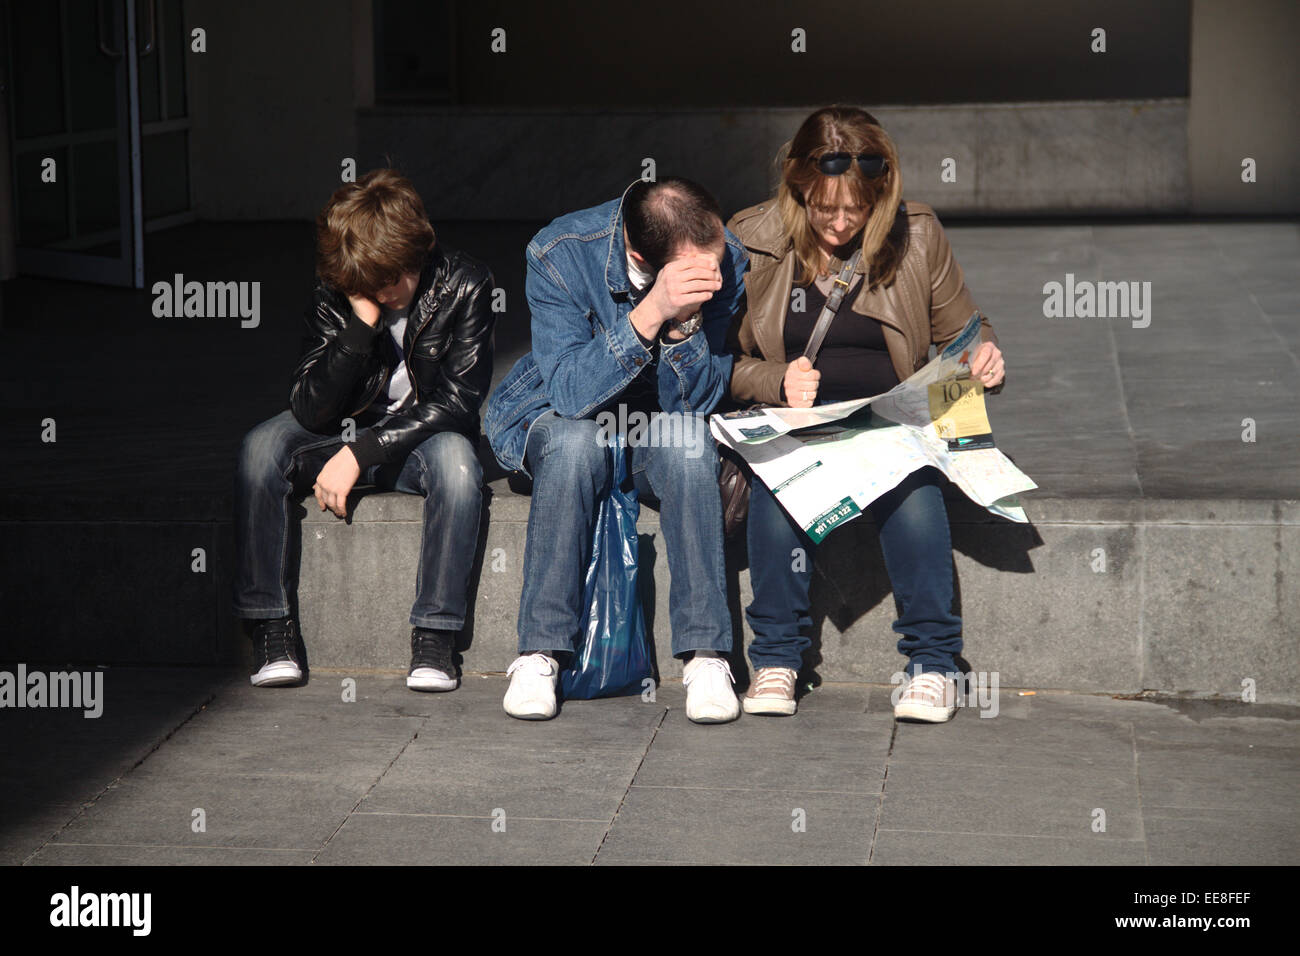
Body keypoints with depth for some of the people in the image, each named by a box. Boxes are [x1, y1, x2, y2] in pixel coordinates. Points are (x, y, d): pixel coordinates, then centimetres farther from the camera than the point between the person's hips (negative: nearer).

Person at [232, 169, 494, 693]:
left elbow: (457, 402, -18)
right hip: (344, 430, 2)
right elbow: (310, 410, -20)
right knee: (259, 448, -26)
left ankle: (434, 634, -26)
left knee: (456, 461, -36)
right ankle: (270, 626, -20)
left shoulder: (463, 285, -18)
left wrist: (360, 453, -25)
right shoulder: (335, 294, -15)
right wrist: (361, 323, -31)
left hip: (422, 434, -2)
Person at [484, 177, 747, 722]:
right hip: (554, 416, -2)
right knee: (574, 441, -36)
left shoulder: (724, 260, -17)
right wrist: (649, 314, -43)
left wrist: (684, 324, -34)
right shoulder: (559, 254, -25)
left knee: (688, 440, -32)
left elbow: (701, 400, -15)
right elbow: (571, 393, -31)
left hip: (661, 424, 2)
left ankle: (706, 656, -28)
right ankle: (539, 655, -28)